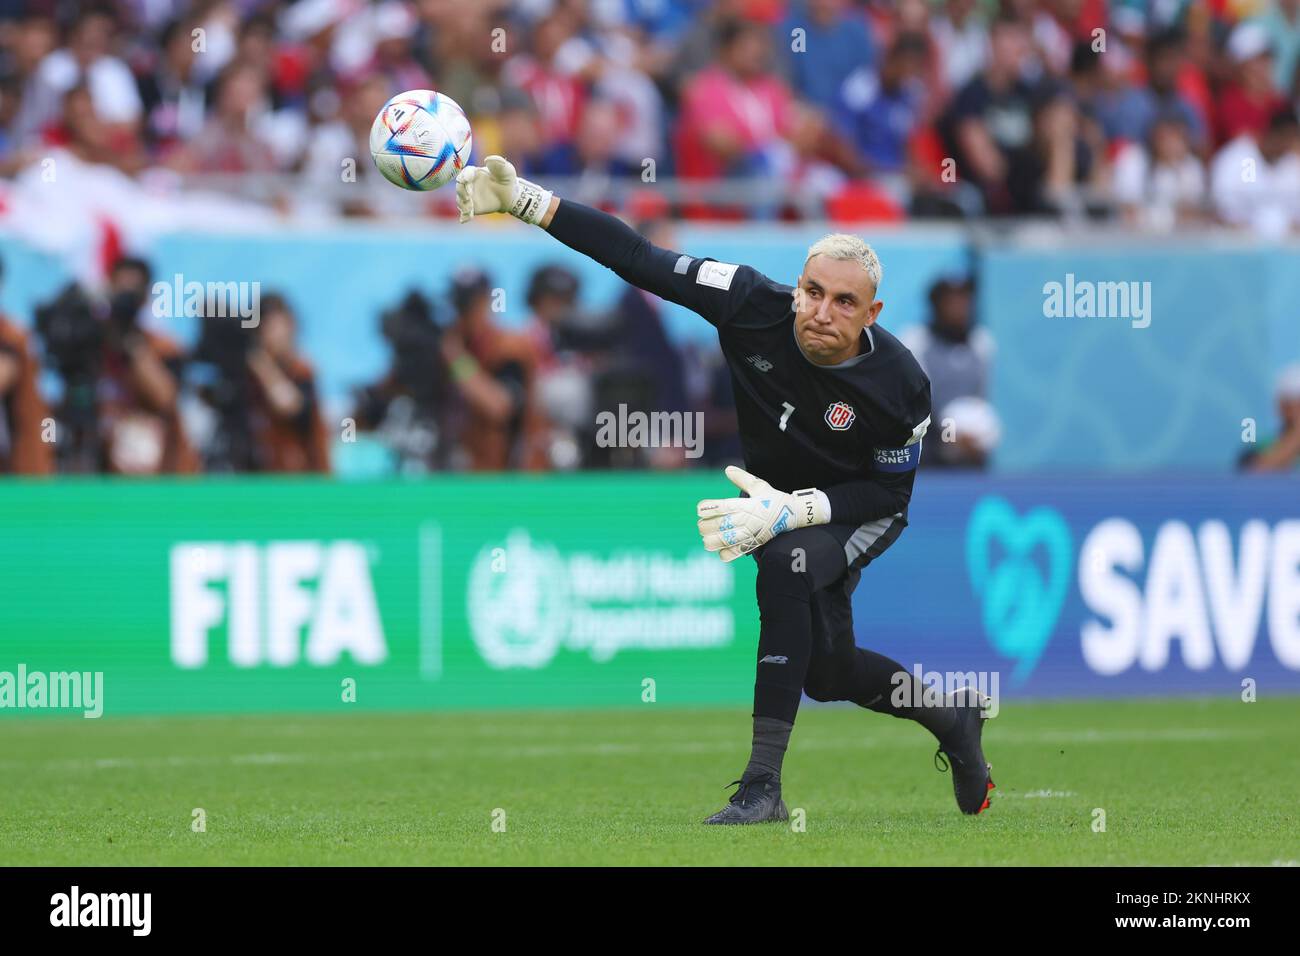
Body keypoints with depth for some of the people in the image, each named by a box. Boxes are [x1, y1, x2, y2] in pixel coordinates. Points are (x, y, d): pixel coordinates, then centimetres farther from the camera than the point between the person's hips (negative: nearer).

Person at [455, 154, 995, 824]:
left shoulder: (898, 385, -32)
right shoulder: (755, 306, -28)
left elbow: (890, 492, -20)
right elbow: (641, 259, -30)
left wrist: (791, 513, -35)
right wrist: (523, 199, -39)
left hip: (860, 513, -5)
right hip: (777, 491, 5)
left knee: (788, 562, -35)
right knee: (824, 672, 9)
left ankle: (762, 786, -34)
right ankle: (950, 714, 40)